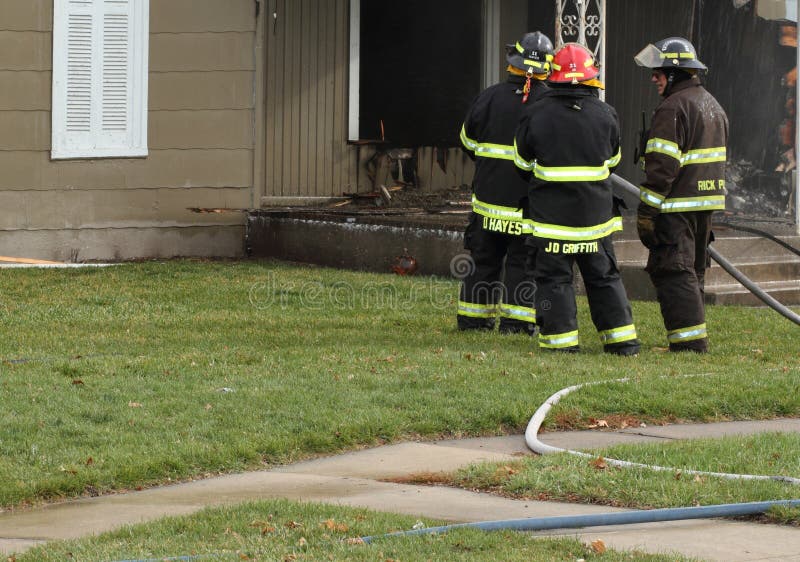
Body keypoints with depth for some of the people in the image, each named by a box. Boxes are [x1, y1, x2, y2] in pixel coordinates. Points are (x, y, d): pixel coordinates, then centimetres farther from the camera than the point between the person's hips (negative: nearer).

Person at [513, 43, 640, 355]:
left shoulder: (538, 114, -8)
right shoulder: (604, 115, -3)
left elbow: (522, 161, 5)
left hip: (551, 212, -2)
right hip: (595, 214, 2)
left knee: (554, 278, 4)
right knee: (604, 276, 13)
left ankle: (561, 340, 1)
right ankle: (621, 339, 14)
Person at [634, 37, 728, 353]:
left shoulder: (673, 108, -15)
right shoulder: (712, 105, 17)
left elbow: (662, 165, -20)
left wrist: (647, 209, -17)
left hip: (677, 205, -10)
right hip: (707, 203, 10)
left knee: (673, 272, -7)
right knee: (693, 271, 16)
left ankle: (690, 339, -12)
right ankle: (695, 338, 20)